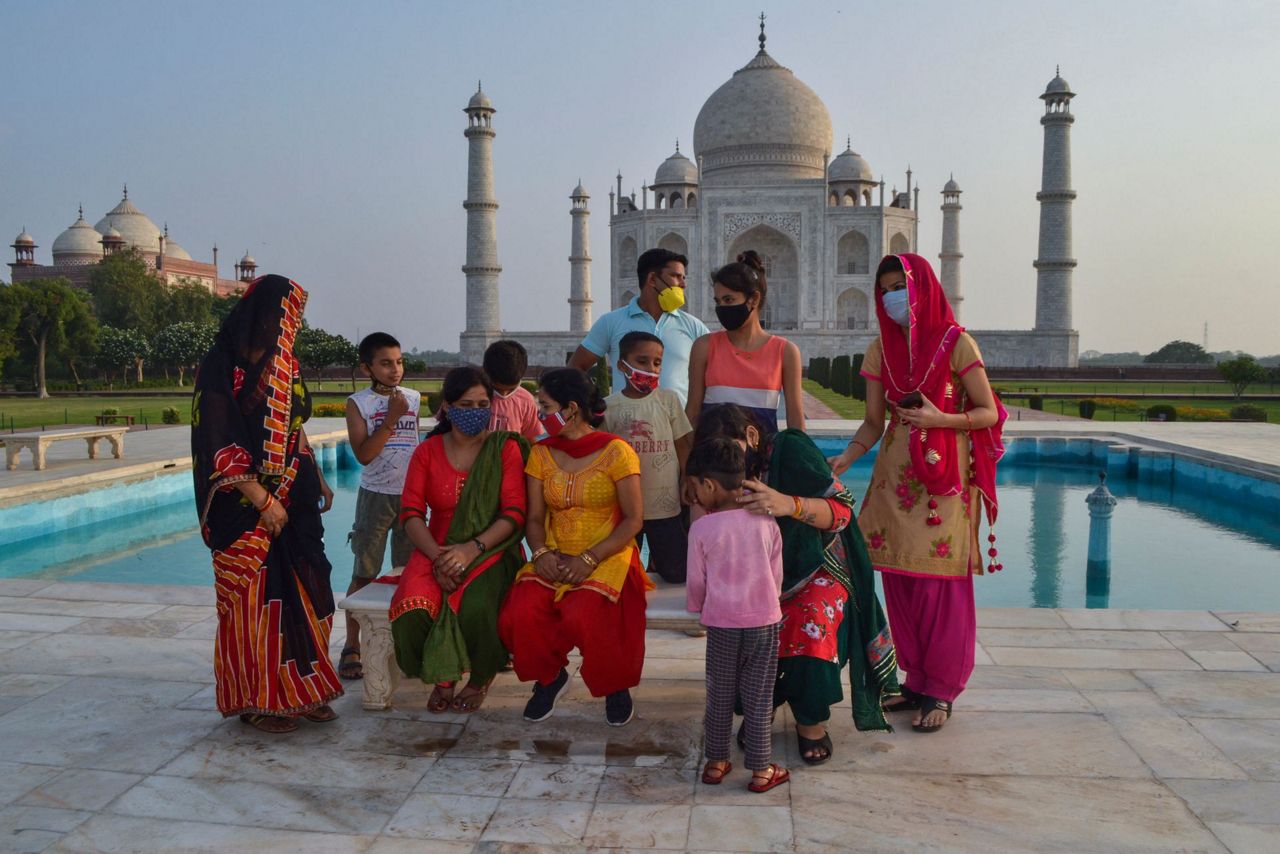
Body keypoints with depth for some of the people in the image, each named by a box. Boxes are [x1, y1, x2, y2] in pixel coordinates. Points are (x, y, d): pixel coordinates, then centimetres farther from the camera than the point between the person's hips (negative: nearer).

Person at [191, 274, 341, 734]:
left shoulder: (283, 364, 10)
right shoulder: (221, 368, -12)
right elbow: (219, 445, -16)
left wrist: (317, 479, 17)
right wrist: (262, 500, -20)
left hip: (292, 499, 7)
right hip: (245, 505, -7)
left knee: (305, 589, 8)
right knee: (252, 597, 1)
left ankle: (300, 687, 21)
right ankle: (256, 700, 14)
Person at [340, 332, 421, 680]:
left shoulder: (413, 398, 6)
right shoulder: (358, 403, -4)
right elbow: (363, 455, -13)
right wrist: (391, 420, -17)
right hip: (376, 495, -3)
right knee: (364, 574, 1)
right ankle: (351, 648, 10)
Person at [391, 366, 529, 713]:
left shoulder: (506, 448, 2)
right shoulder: (427, 452, 9)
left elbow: (514, 514, -6)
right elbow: (411, 513, 1)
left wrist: (472, 548, -19)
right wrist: (438, 556, -16)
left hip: (490, 551, -2)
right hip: (436, 551, 2)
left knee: (476, 608, -33)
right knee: (412, 609, -27)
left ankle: (480, 680, 1)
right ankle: (443, 678, 4)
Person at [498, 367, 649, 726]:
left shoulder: (615, 451, -6)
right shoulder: (541, 454, 9)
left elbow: (634, 519, -8)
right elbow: (535, 518, 9)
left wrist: (589, 559, -17)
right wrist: (541, 552, -12)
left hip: (607, 558, -4)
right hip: (555, 559, 4)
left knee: (581, 616, -31)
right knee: (519, 614, -23)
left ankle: (615, 685, 1)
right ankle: (549, 676, 10)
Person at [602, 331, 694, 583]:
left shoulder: (668, 399, 0)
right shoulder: (608, 407, -3)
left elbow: (682, 445, 4)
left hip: (665, 504, 0)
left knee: (677, 572, 7)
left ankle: (656, 559, 36)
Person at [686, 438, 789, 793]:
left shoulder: (701, 528, -11)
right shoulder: (765, 522, -4)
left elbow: (696, 581, -2)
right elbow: (776, 574, 5)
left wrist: (699, 608, 18)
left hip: (721, 623, -1)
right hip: (765, 620, 1)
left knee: (719, 694, 14)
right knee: (759, 698, 9)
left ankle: (716, 763, 26)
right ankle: (760, 770, 17)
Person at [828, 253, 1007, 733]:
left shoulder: (956, 343, -5)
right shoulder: (882, 349, 8)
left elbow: (988, 413, -3)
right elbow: (874, 422, 6)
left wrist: (940, 419, -20)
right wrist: (845, 458, -11)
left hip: (944, 476, -4)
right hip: (895, 476, 5)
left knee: (940, 582, -3)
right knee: (899, 581, 5)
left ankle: (940, 691, 9)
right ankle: (916, 681, 20)